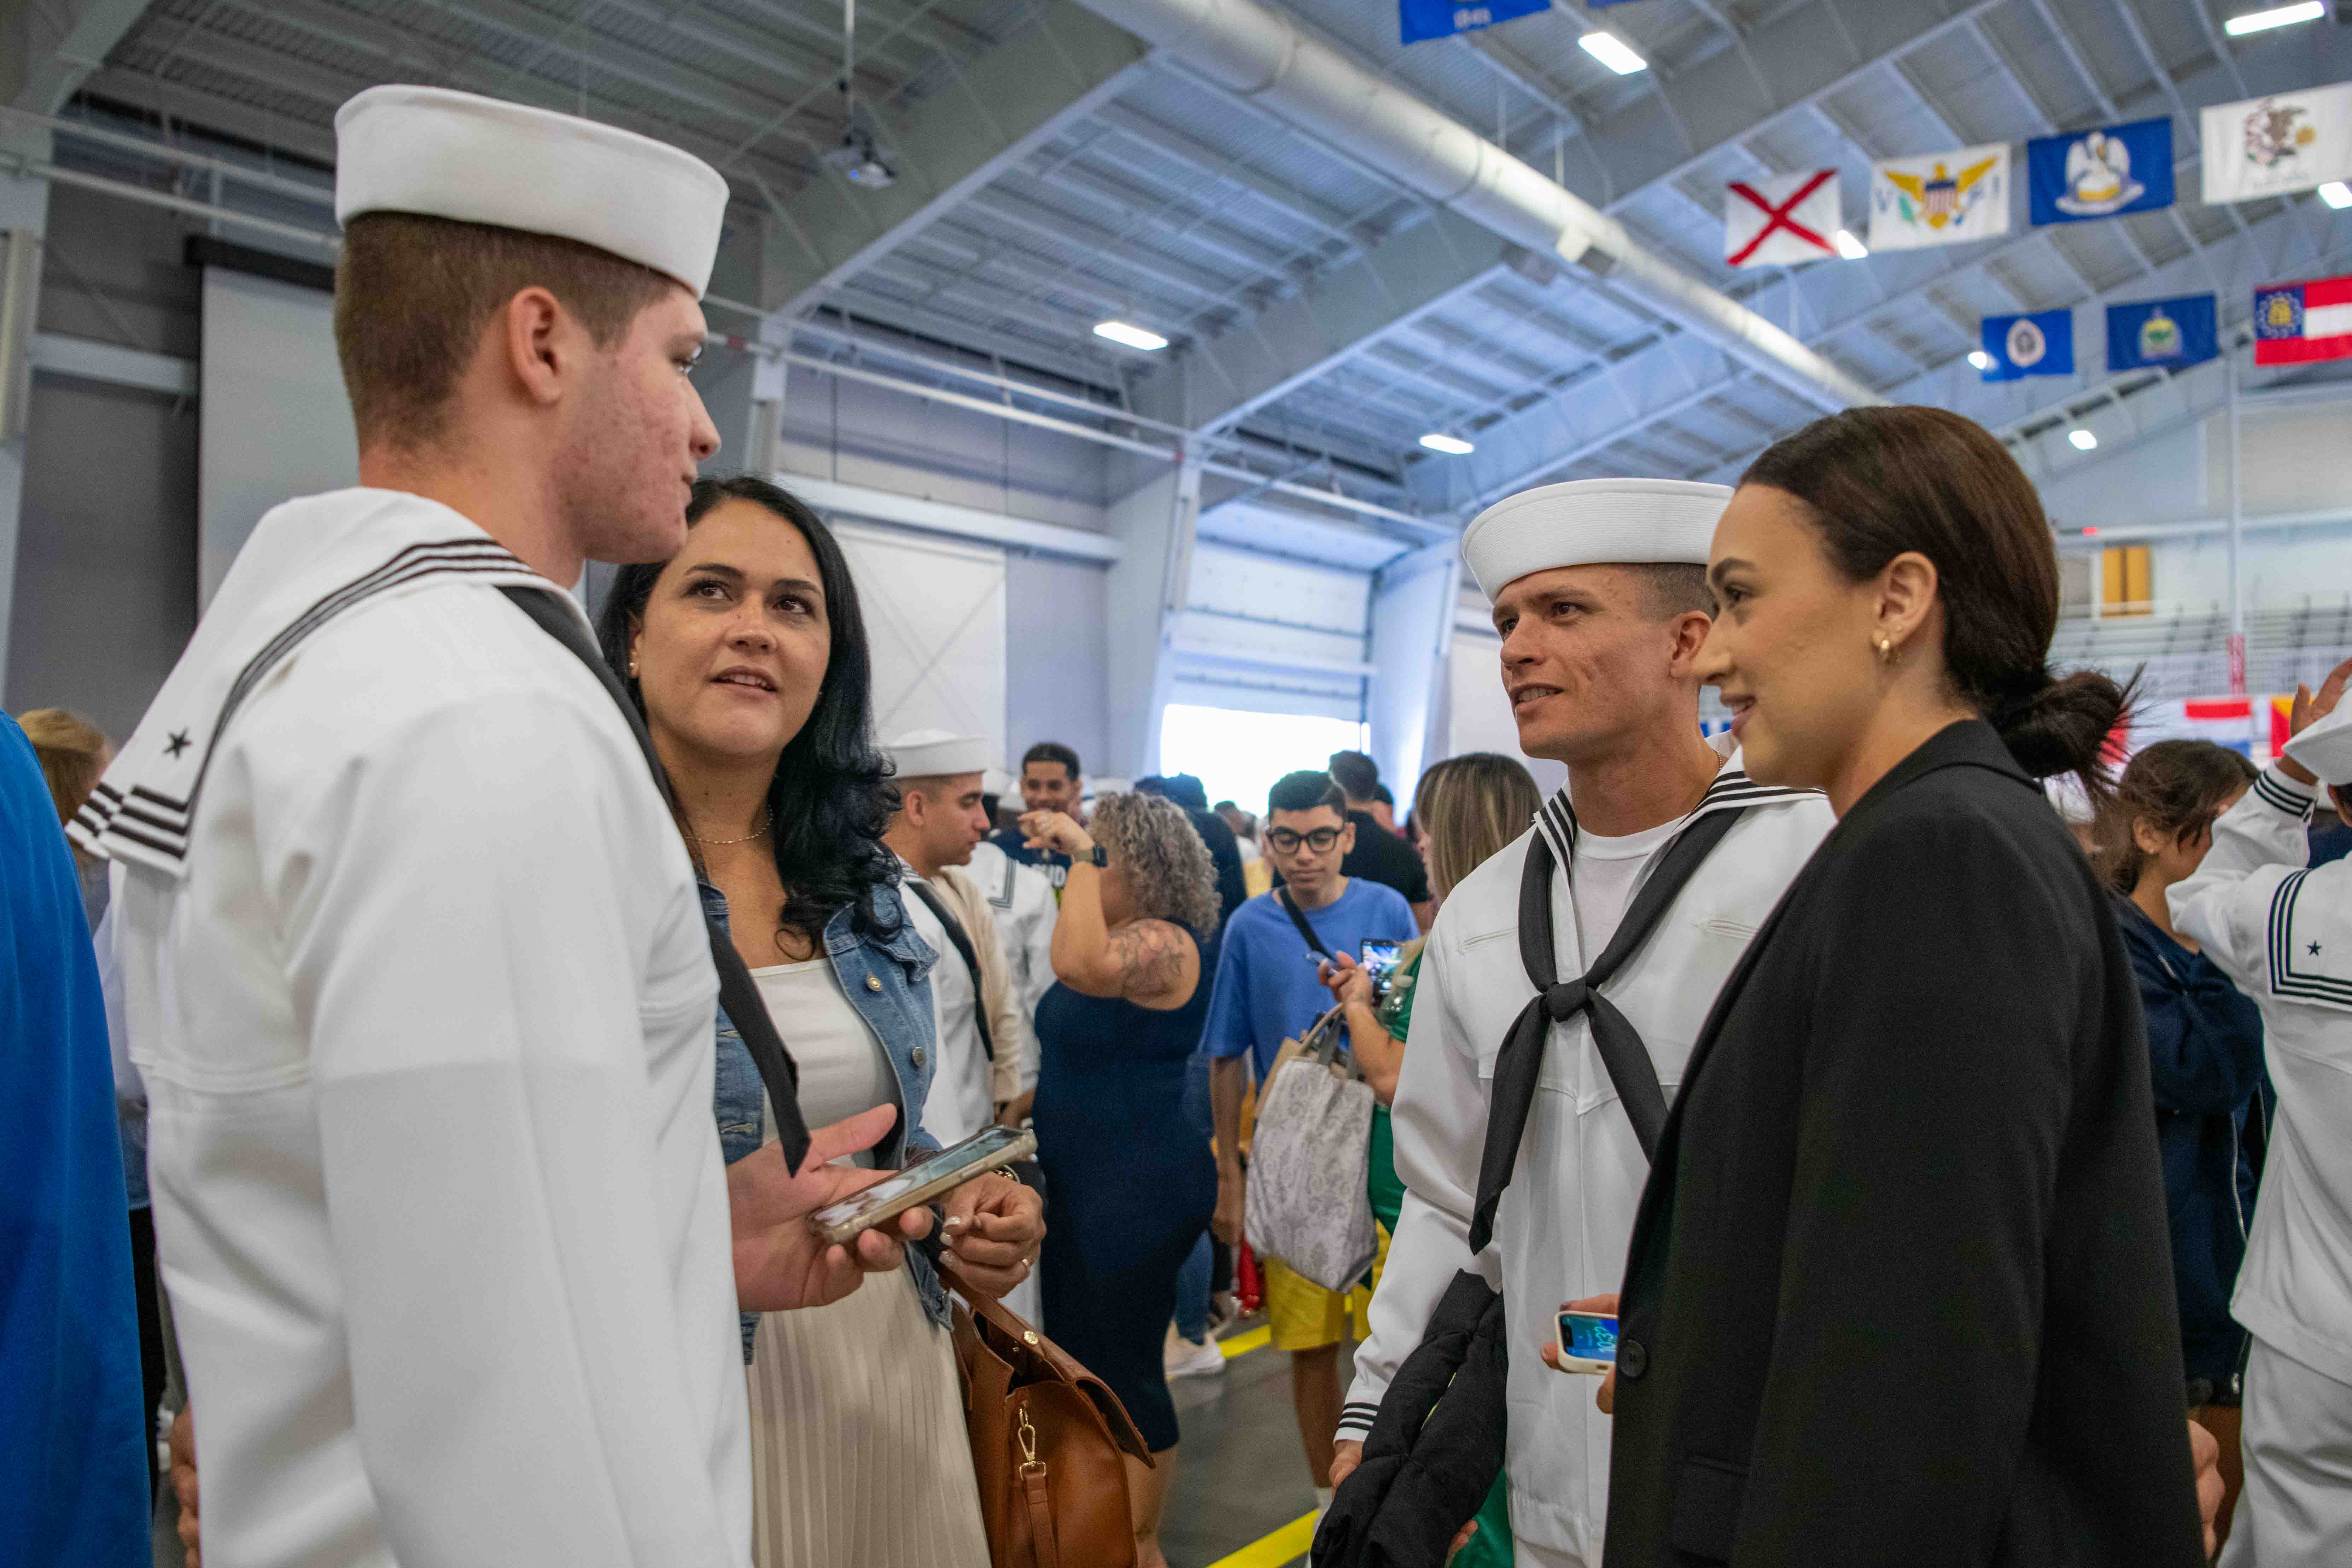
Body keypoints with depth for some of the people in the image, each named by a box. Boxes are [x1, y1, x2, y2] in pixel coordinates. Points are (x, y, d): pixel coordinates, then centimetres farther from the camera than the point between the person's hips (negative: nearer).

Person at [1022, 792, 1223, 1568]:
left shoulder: (1164, 943, -21)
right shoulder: (1115, 935, 9)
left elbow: (1080, 965, -40)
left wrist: (1082, 852, -31)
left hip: (1143, 1184, -10)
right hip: (1082, 1178, 10)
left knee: (1126, 1367, 3)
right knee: (1074, 1353, 21)